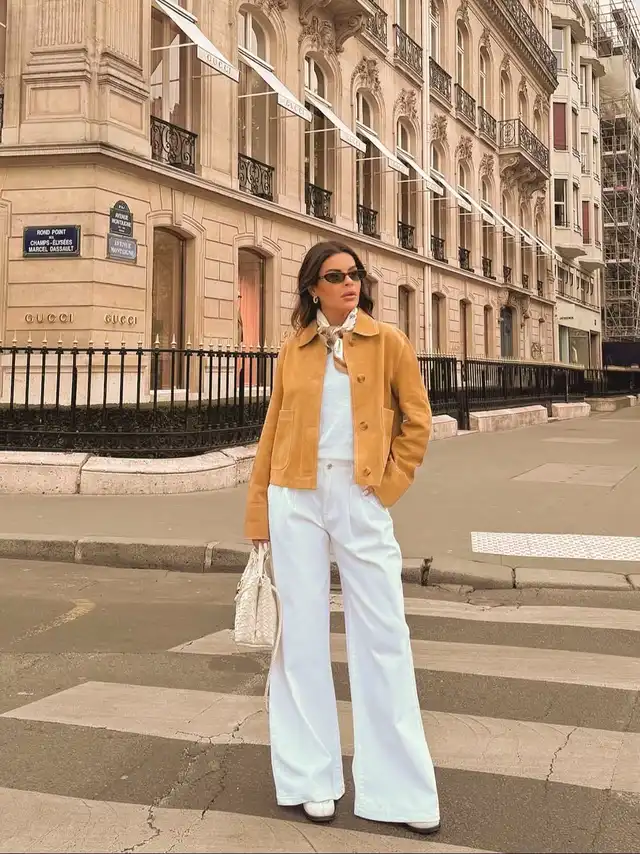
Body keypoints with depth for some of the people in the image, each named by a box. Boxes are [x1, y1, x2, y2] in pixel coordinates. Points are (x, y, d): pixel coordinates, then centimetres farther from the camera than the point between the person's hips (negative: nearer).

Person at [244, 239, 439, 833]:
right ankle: (313, 778, 19)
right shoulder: (293, 350, 8)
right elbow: (272, 432, 9)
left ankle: (400, 787, 12)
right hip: (296, 499, 2)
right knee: (303, 631, 6)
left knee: (382, 634, 1)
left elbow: (417, 420, 7)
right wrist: (258, 513, 6)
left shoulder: (388, 343, 3)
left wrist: (390, 483, -3)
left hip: (360, 498, -1)